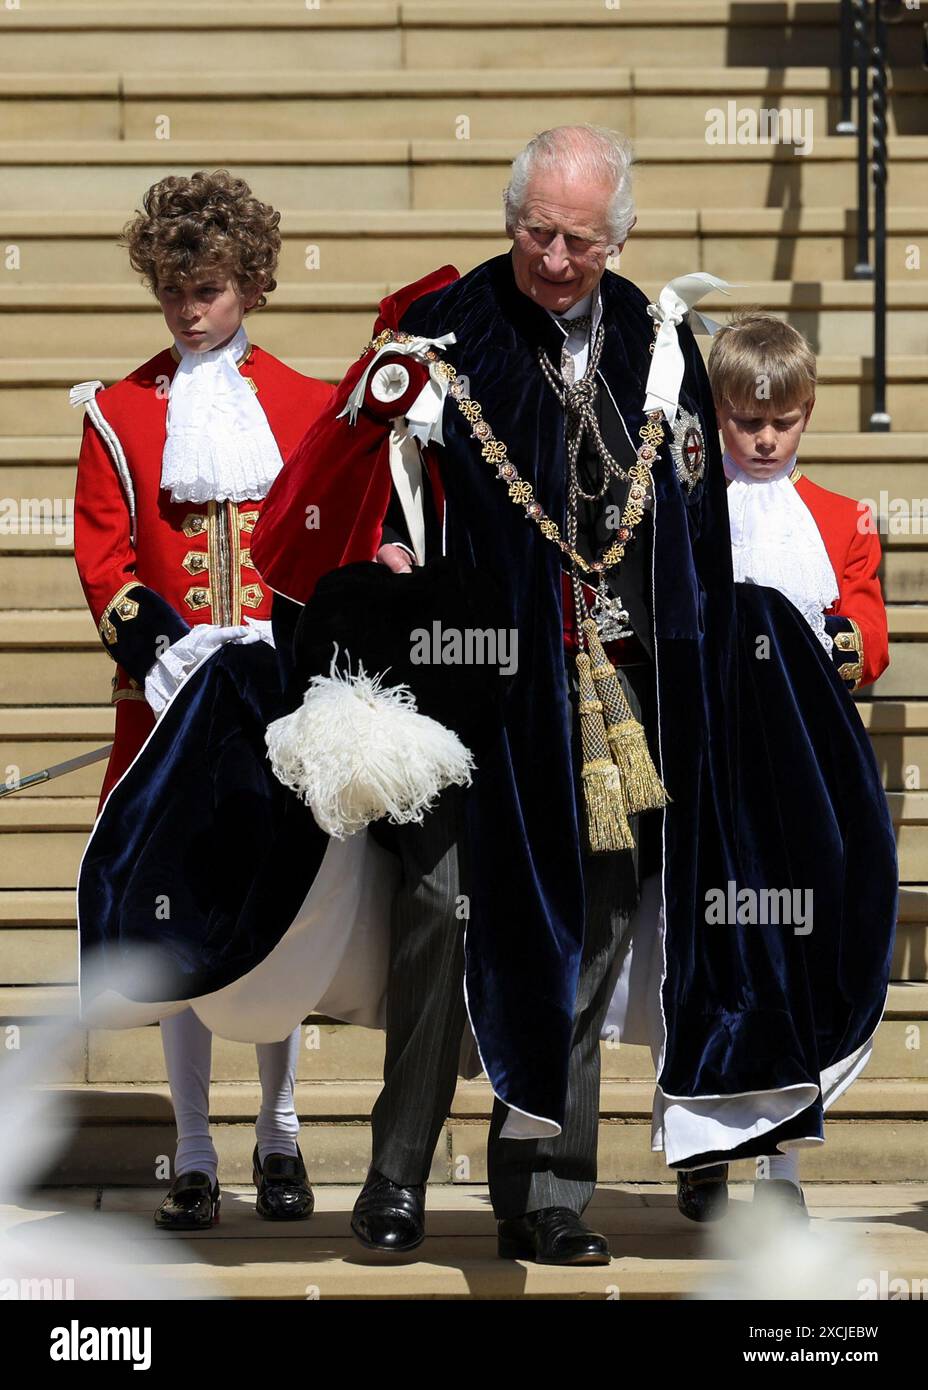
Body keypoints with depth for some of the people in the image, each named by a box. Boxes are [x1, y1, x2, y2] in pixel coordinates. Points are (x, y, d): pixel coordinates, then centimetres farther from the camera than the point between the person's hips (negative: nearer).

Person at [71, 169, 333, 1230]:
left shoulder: (306, 407, 8)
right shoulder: (120, 413, 6)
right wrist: (161, 645, -14)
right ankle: (193, 1157, 5)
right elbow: (102, 557, 1)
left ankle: (279, 1138, 16)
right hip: (170, 696, 0)